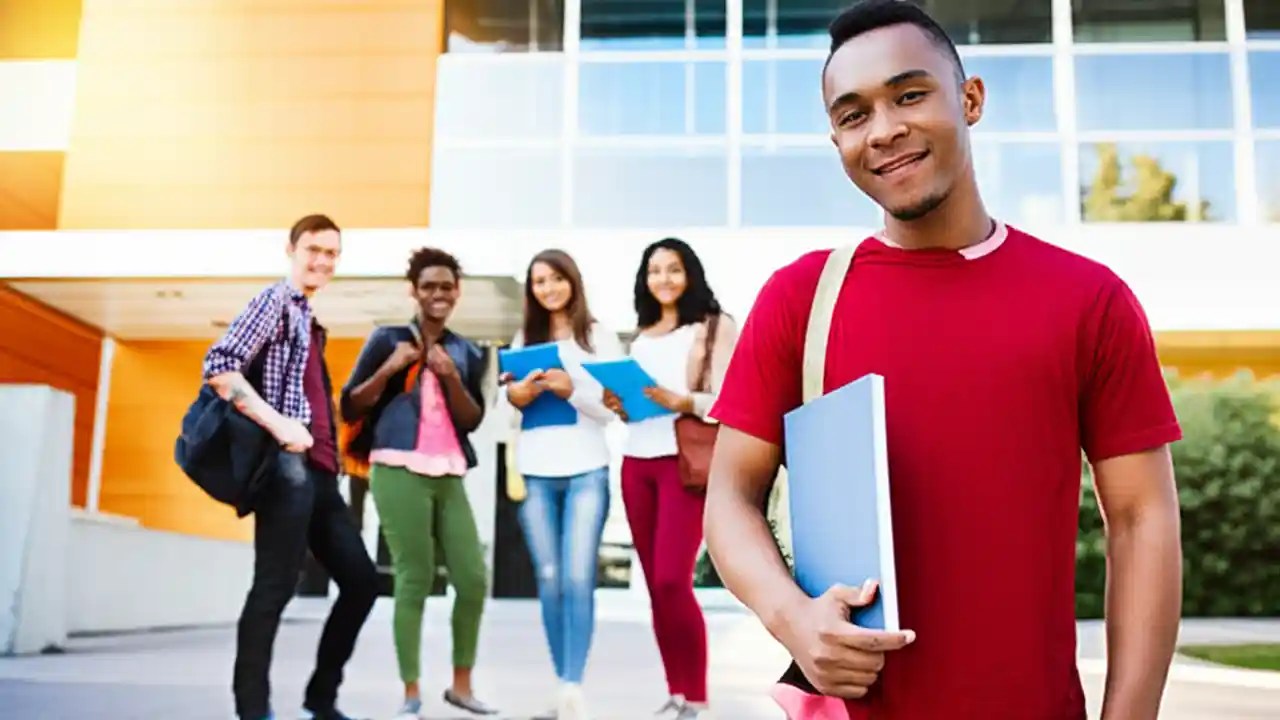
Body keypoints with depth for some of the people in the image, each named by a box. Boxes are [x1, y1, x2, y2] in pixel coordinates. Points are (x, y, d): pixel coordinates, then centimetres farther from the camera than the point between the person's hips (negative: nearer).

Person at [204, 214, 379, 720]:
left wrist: (335, 455, 14)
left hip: (318, 472, 9)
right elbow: (218, 366, -15)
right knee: (274, 587, -8)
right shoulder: (275, 302, -1)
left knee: (360, 581, 9)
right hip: (288, 467, -9)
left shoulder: (310, 322, 24)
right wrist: (277, 424, -21)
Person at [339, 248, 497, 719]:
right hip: (399, 472, -4)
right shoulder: (387, 340, 4)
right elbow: (349, 408, 3)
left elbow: (472, 421, 8)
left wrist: (451, 377, -6)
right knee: (414, 581, -6)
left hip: (449, 477, 4)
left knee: (474, 580, 2)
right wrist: (389, 369, -10)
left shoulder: (466, 352, 14)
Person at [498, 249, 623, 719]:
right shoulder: (523, 339, 14)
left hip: (586, 472, -3)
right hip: (535, 474, 3)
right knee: (549, 581, 4)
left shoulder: (600, 337, 4)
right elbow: (504, 402, 12)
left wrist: (571, 389, -17)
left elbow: (610, 409, -1)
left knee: (578, 579, -10)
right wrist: (514, 396, -10)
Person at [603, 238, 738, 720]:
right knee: (655, 586, 6)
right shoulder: (640, 337, 18)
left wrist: (683, 401, -22)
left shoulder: (716, 327, 2)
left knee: (672, 581, -13)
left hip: (685, 462, -6)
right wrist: (618, 404, 2)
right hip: (636, 464, 6)